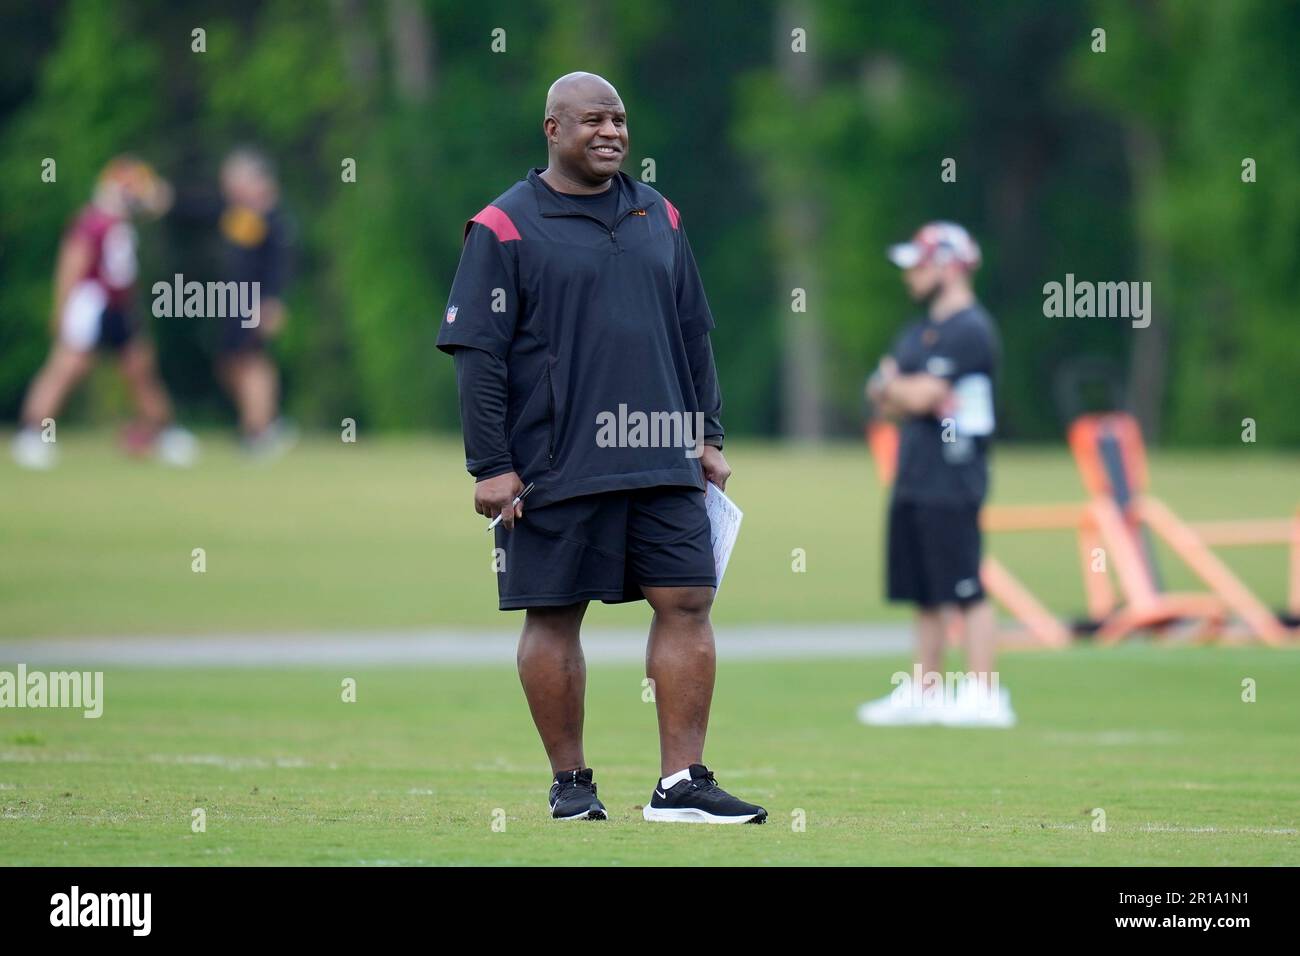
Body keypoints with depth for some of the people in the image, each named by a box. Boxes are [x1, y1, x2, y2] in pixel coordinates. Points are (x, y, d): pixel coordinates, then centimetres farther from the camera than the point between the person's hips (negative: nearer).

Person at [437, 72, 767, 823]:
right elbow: (478, 356, -5)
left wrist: (709, 437, 14)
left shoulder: (659, 218, 14)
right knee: (554, 618, 2)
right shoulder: (505, 228, -3)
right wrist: (491, 466, -10)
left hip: (664, 467, 4)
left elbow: (695, 335, 20)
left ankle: (682, 782, 0)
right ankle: (571, 782, 13)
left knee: (688, 604, -2)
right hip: (556, 471, -4)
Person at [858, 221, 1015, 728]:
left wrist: (892, 383, 2)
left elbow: (921, 396, -18)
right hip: (914, 479, 10)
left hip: (952, 482, -10)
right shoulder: (918, 333, 19)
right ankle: (923, 693, 18)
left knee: (966, 592, -10)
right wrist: (902, 391, -5)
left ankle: (984, 695, -11)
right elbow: (886, 401, 16)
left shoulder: (969, 330, -12)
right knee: (924, 595, 13)